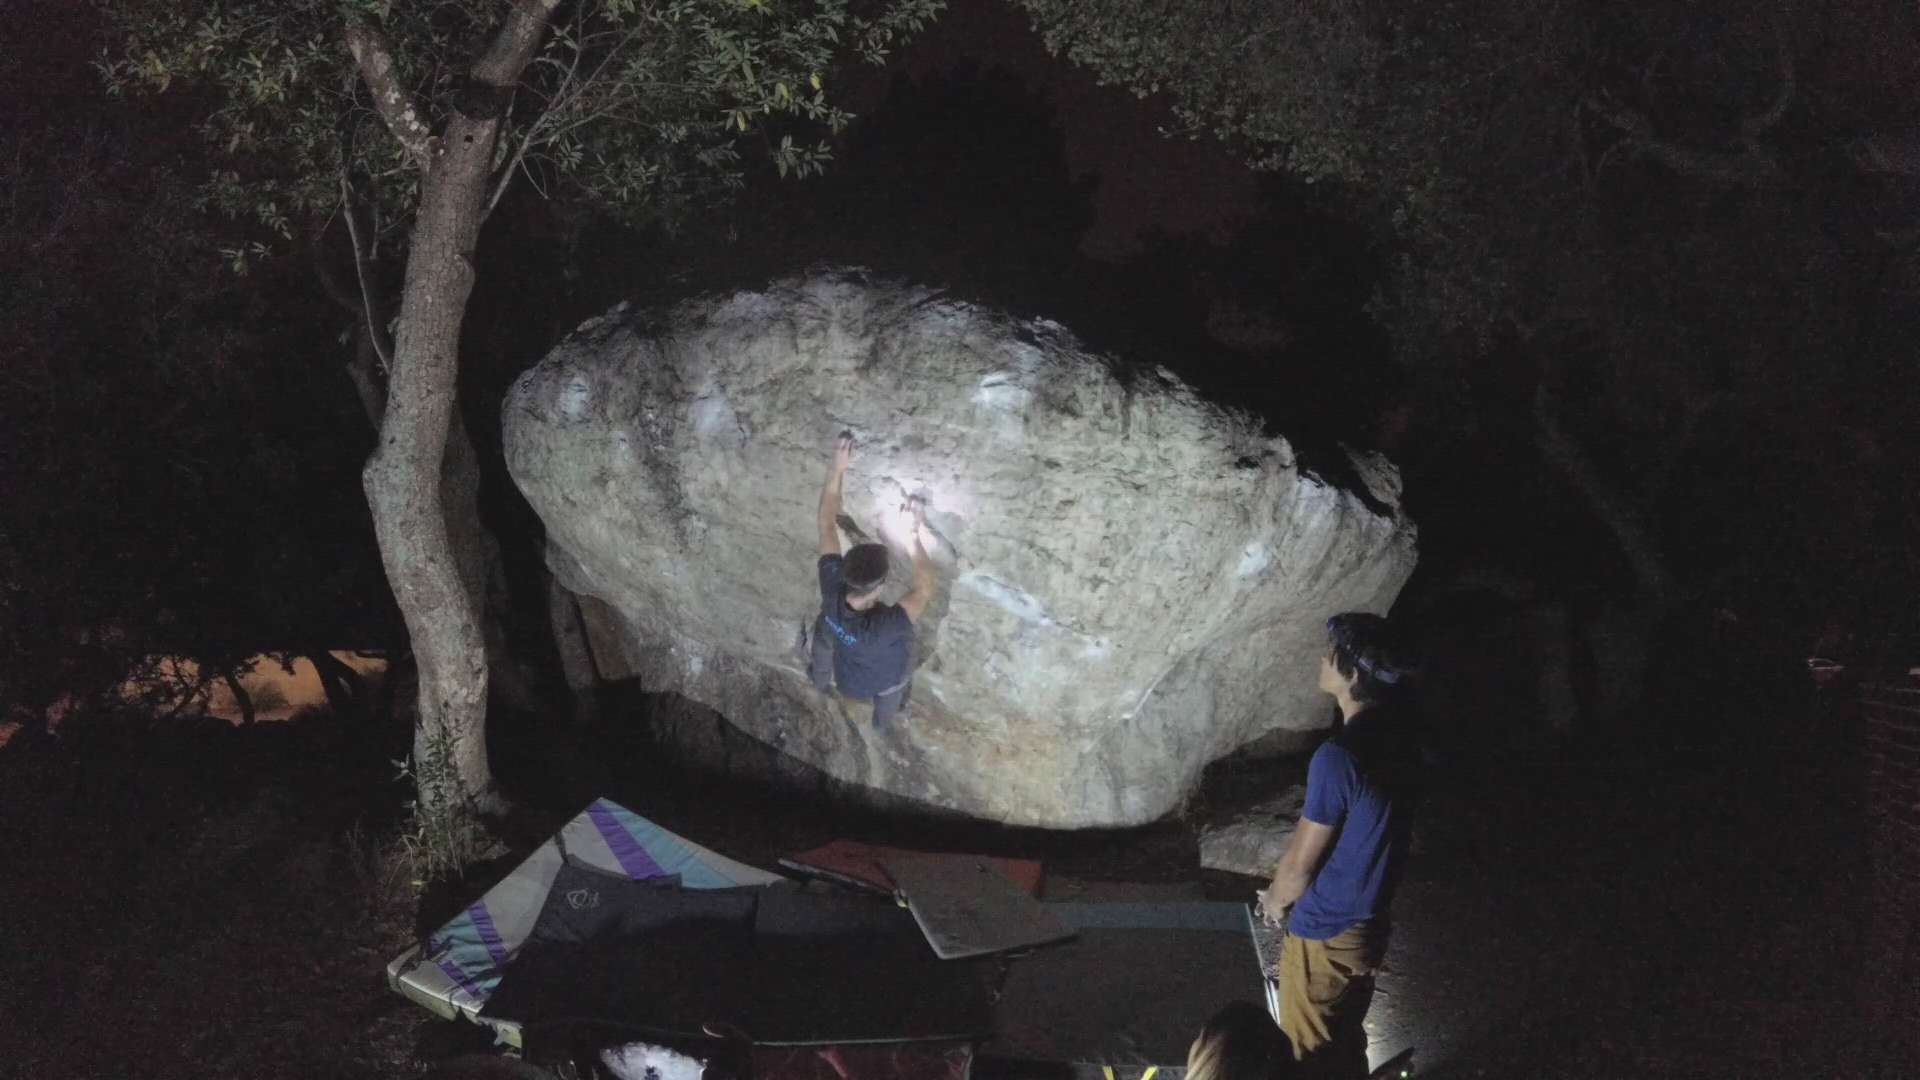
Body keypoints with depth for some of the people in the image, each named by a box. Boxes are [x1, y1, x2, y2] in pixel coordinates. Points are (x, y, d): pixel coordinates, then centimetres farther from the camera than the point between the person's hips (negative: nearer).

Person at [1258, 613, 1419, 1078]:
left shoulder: (1339, 757, -29)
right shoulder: (1397, 736, -2)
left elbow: (1301, 864, -19)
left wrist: (1275, 902, 2)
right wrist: (1286, 891, 14)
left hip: (1324, 936, -8)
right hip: (1366, 924, 8)